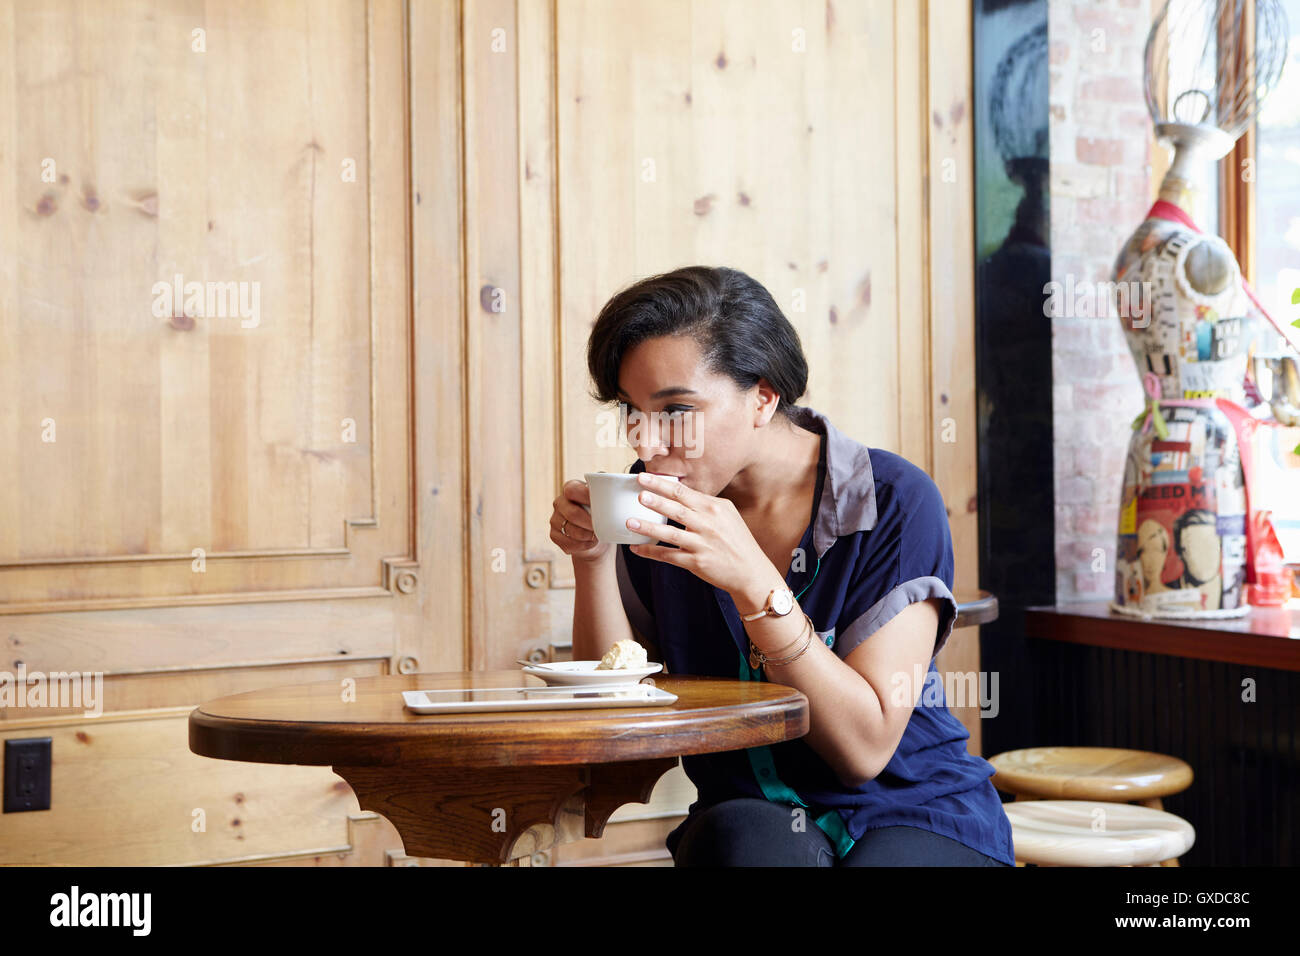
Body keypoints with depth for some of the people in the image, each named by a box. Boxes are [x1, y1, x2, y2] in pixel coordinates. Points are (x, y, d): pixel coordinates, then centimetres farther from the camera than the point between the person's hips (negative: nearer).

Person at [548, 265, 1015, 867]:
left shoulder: (893, 501, -14)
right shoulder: (660, 501, -1)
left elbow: (865, 749, -18)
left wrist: (754, 580, -28)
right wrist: (592, 559, -14)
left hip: (915, 813, -2)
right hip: (751, 811, 3)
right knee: (747, 836, -33)